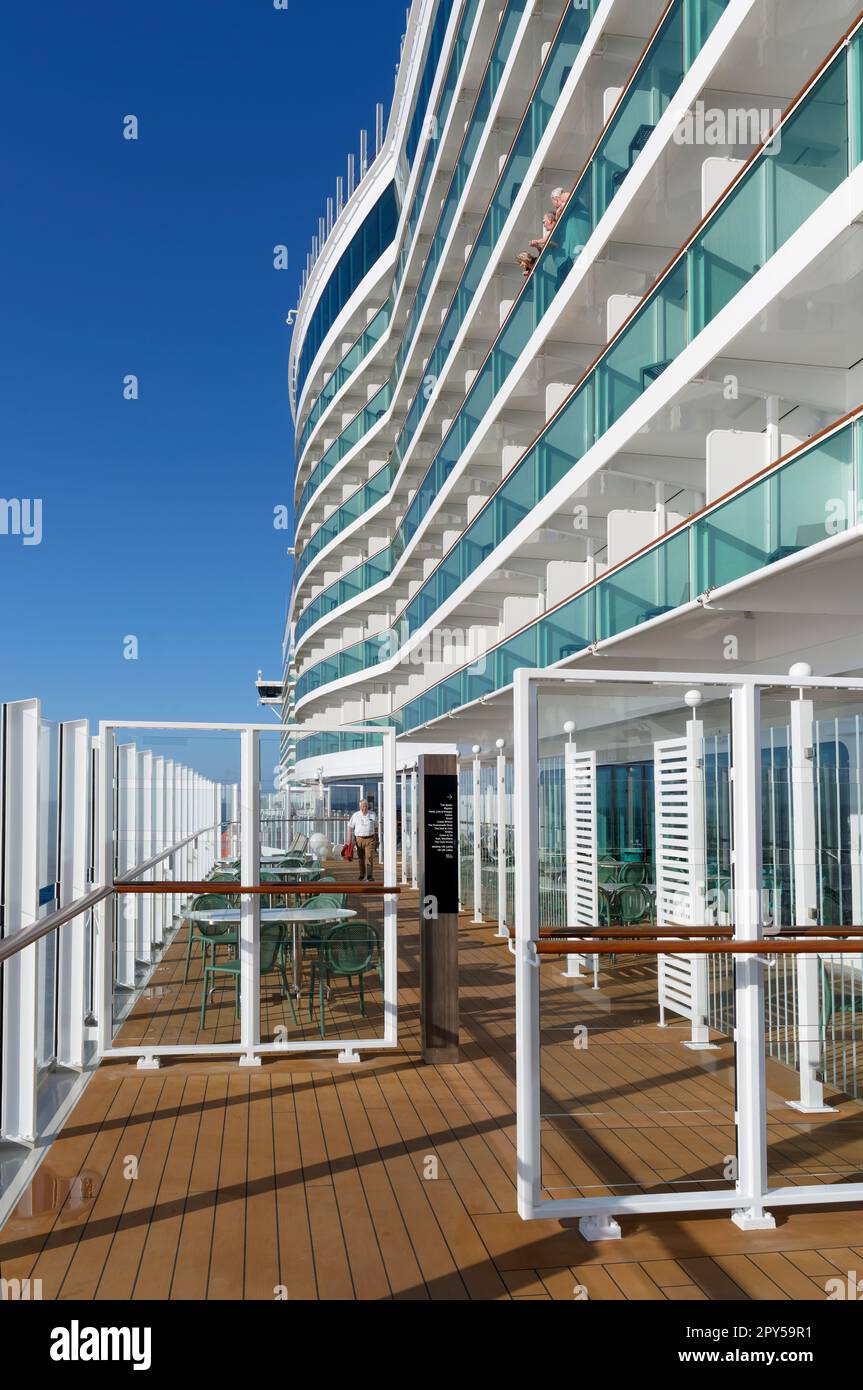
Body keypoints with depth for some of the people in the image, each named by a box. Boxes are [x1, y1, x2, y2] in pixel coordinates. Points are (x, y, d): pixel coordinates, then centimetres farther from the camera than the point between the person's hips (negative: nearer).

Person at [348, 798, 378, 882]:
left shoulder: (373, 815, 4)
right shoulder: (355, 815, 1)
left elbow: (376, 827, 14)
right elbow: (350, 827, 7)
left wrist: (376, 839, 15)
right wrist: (350, 839, 0)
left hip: (370, 839, -1)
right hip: (359, 838, 1)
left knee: (370, 857, -12)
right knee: (361, 858, 9)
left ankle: (370, 876, -13)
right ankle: (362, 874, 27)